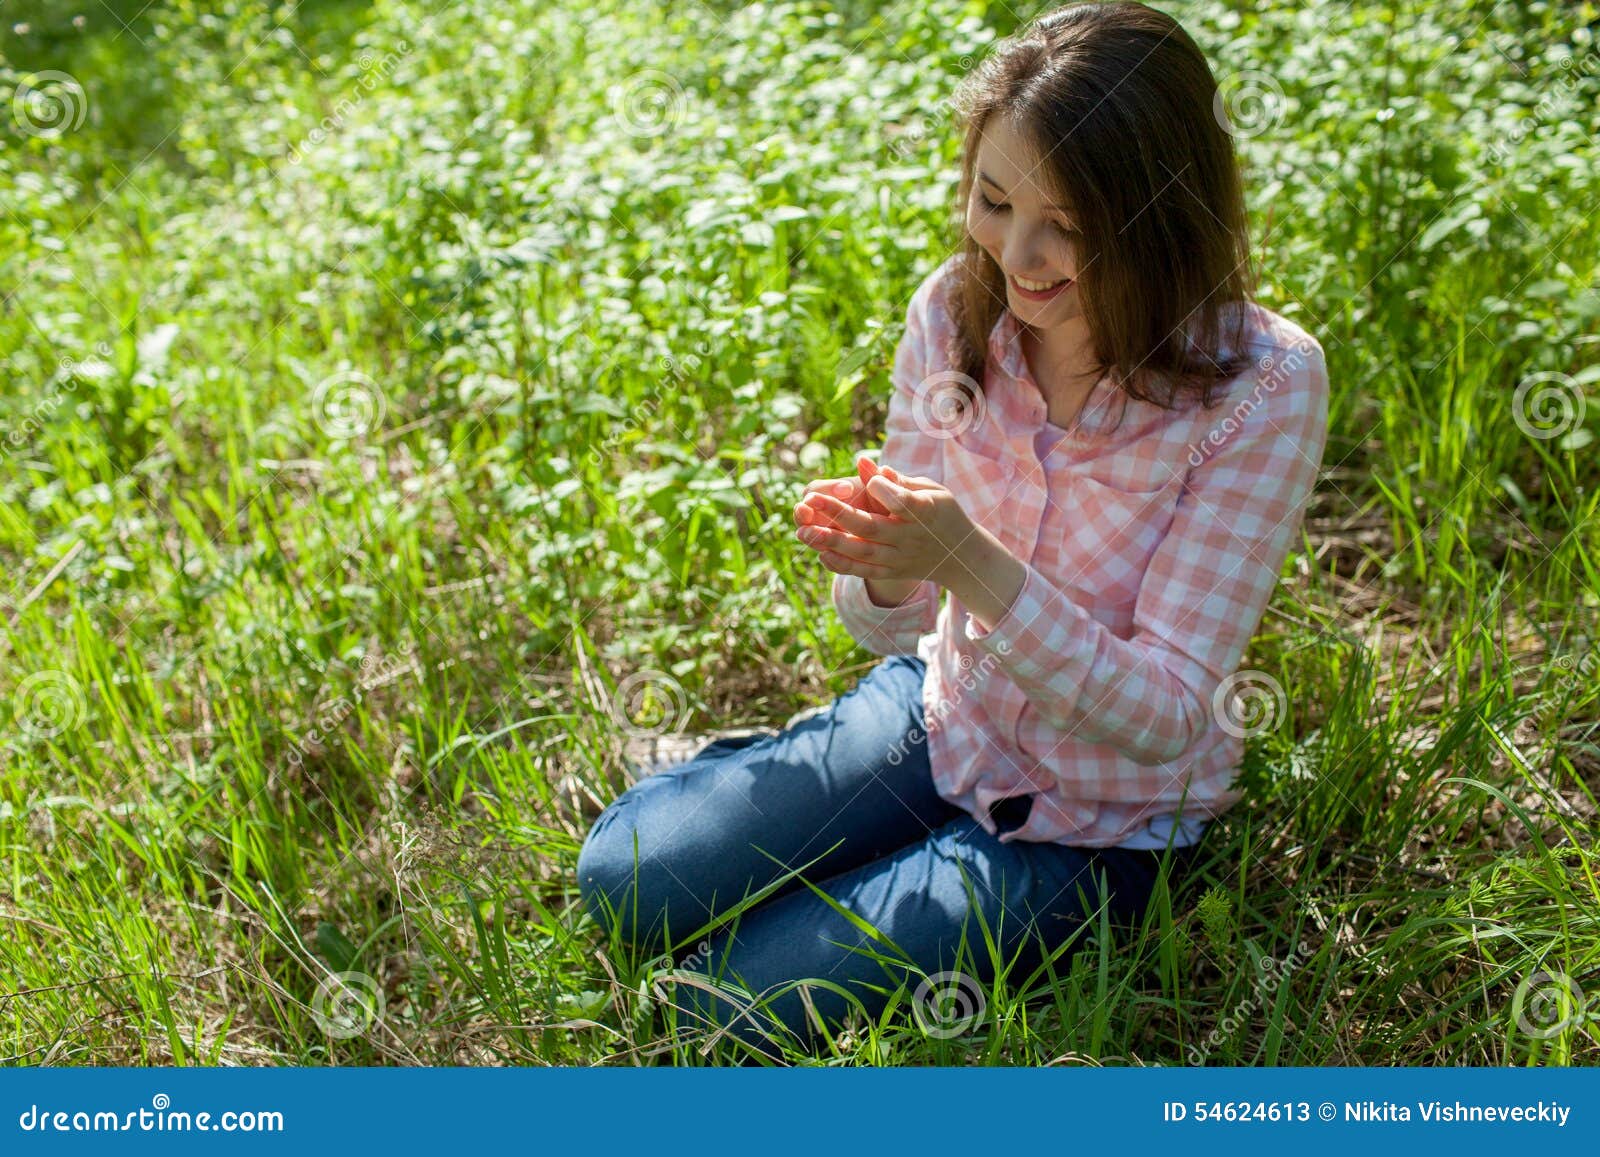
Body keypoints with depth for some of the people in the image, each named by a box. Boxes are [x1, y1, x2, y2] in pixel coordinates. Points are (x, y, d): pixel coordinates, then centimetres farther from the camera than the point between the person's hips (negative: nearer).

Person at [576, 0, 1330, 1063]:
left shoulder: (1263, 385, -26)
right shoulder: (956, 309, -14)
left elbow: (1165, 718, -25)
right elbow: (893, 625, -6)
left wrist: (973, 566, -39)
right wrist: (879, 569, -32)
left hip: (1101, 815, -4)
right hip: (939, 712, 4)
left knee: (743, 1003, -8)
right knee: (624, 880, -2)